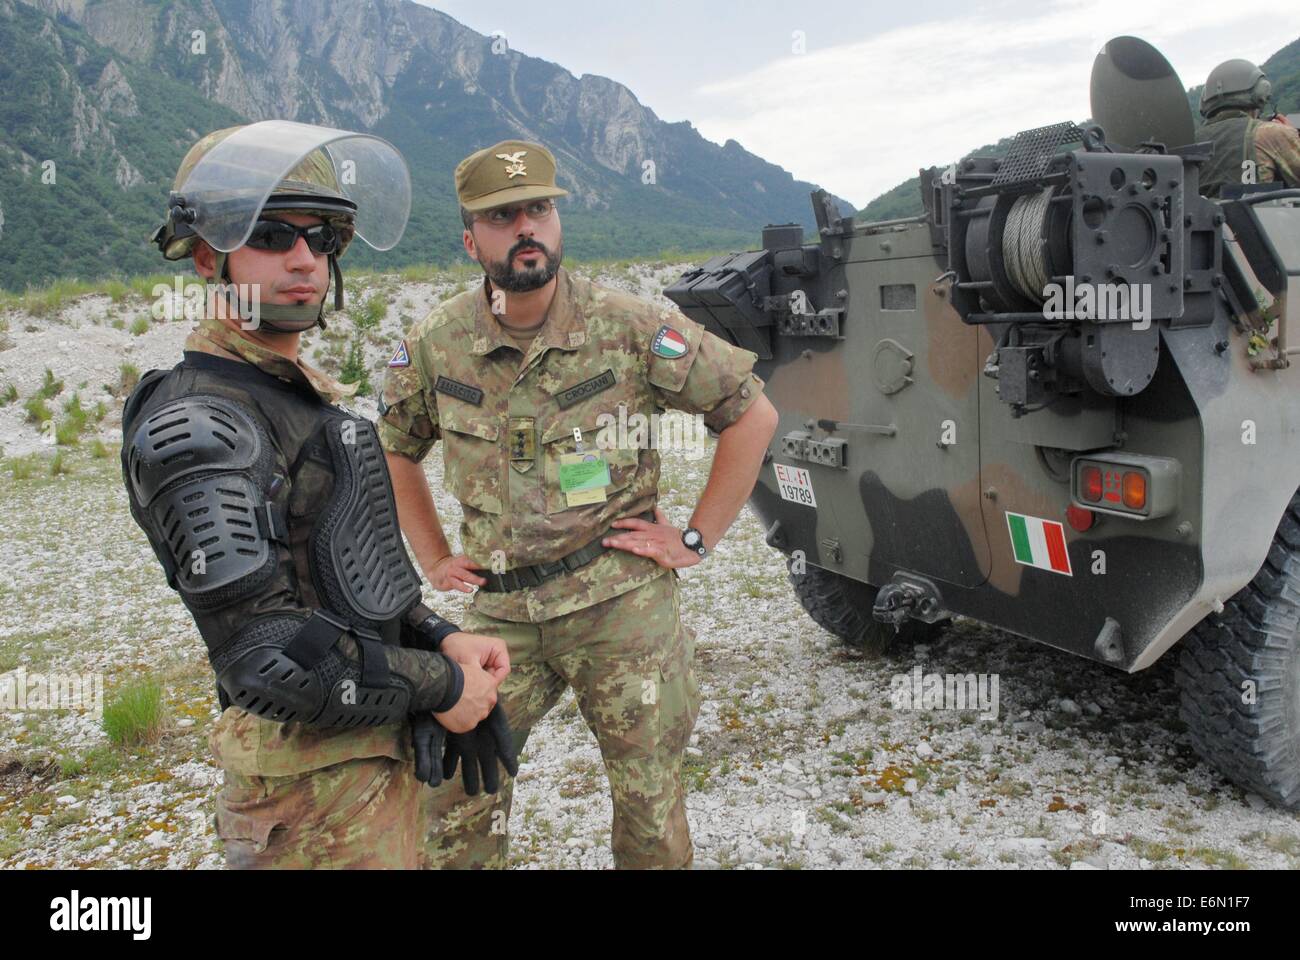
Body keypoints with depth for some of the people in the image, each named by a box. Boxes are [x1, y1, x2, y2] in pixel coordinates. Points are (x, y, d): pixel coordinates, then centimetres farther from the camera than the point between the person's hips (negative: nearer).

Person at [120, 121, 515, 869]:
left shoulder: (308, 395, 11)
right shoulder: (196, 425, -19)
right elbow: (265, 650, -26)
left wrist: (440, 638, 2)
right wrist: (440, 685, -16)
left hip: (384, 747, 9)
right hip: (321, 781, -9)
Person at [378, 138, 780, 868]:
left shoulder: (631, 329, -10)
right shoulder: (434, 347, -2)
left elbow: (753, 415, -4)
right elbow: (395, 450, 16)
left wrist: (697, 539, -5)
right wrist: (434, 559, 10)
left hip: (624, 608, -2)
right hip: (498, 614, 3)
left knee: (650, 800, 9)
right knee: (457, 790, 9)